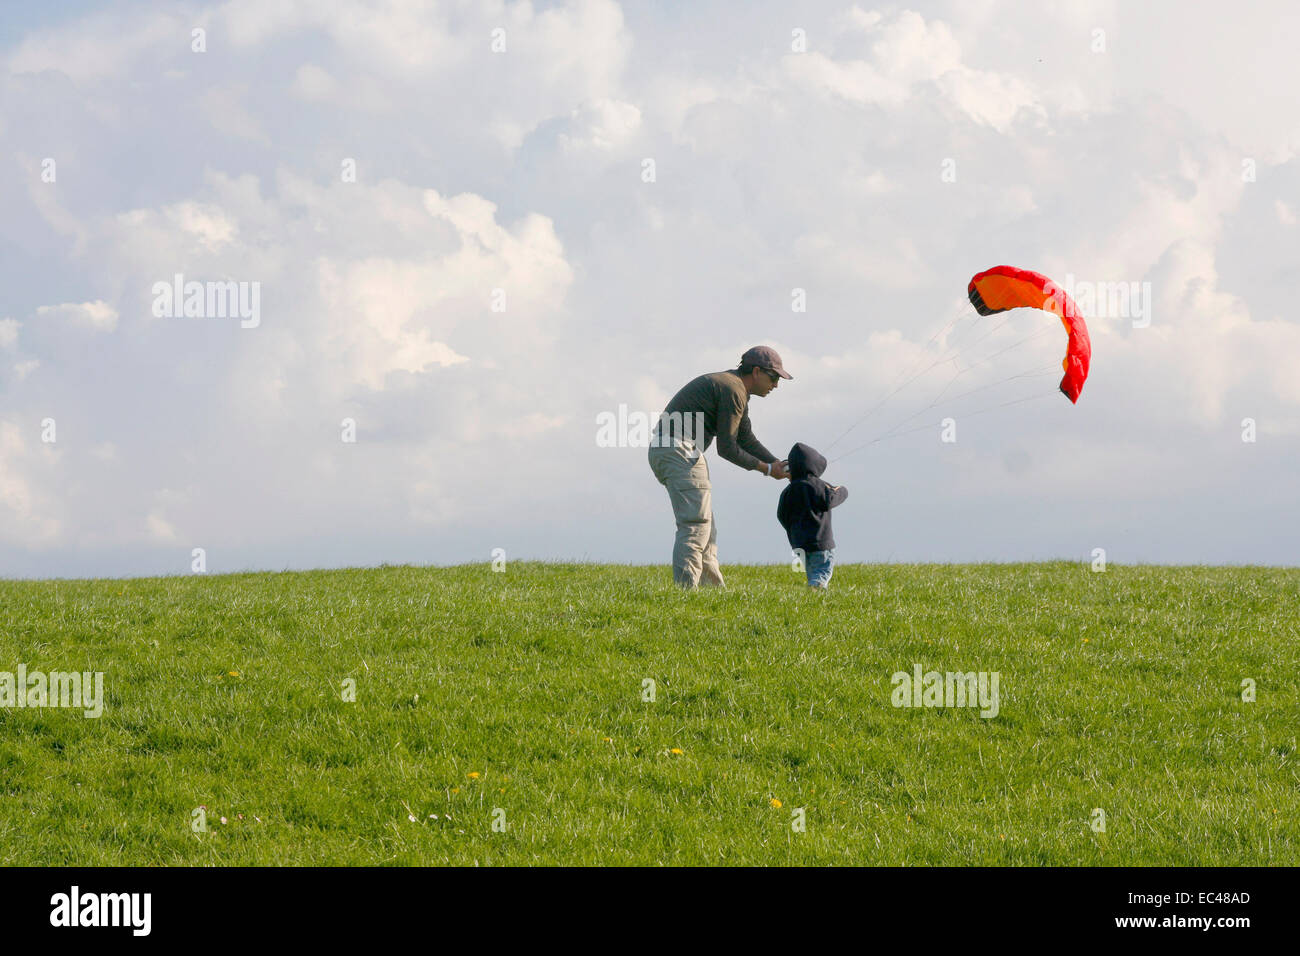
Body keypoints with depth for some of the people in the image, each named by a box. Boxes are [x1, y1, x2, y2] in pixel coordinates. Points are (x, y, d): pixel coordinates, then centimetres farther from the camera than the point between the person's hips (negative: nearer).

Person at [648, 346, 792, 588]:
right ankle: (685, 591, -17)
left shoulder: (736, 389, 20)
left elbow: (746, 440, 24)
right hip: (680, 450, -11)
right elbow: (727, 449, -13)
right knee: (696, 524, -12)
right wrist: (767, 469, -3)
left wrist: (779, 467, 15)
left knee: (705, 525, 14)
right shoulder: (734, 391, -12)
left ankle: (713, 587, 17)